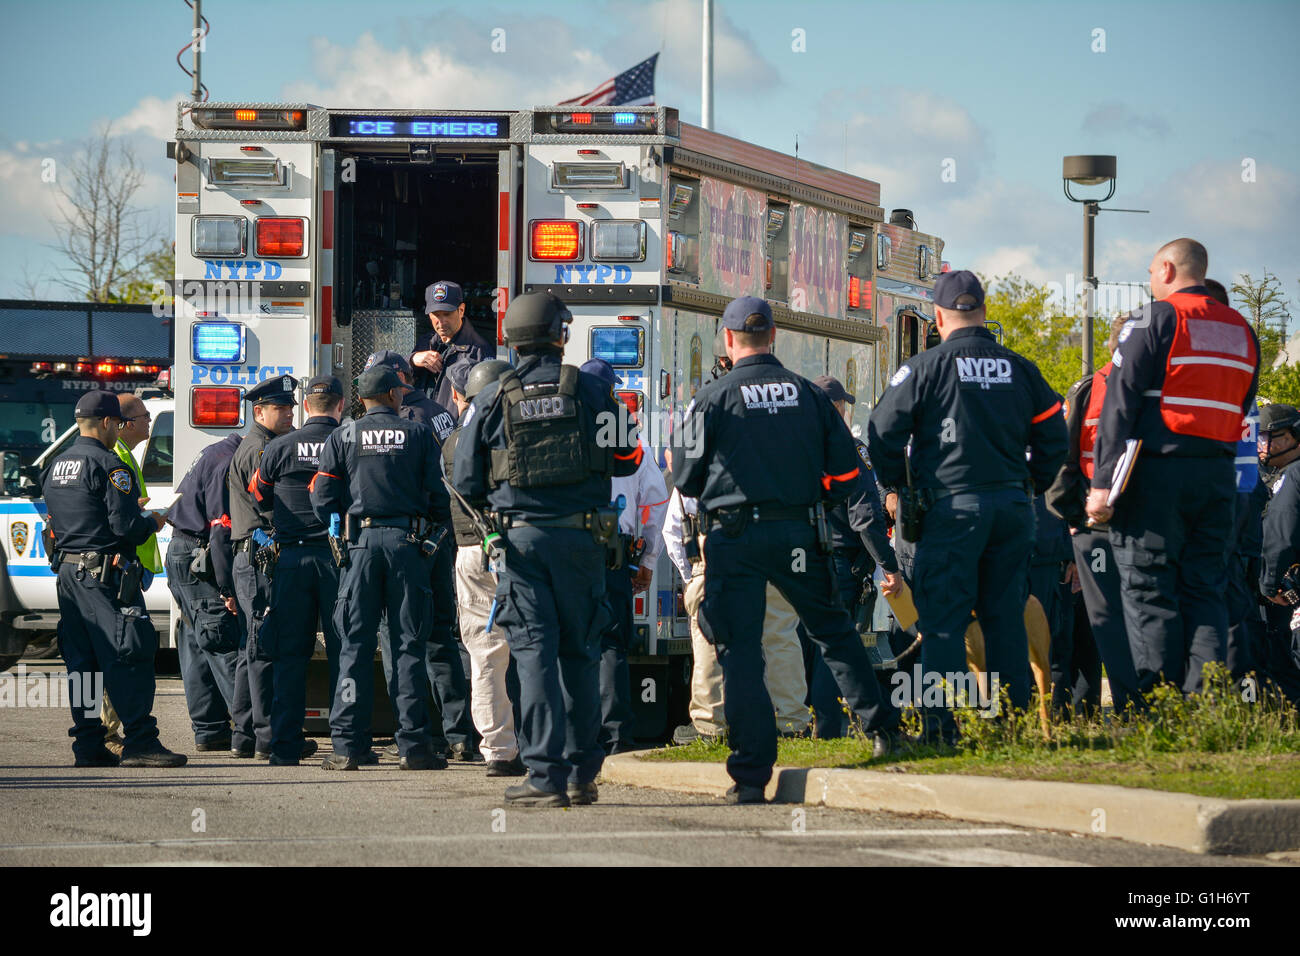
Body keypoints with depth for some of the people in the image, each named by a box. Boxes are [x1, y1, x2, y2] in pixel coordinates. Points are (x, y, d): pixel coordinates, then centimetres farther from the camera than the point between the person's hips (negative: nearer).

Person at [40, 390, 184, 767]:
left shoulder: (55, 467, 15)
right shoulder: (109, 466, -13)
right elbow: (125, 527, -19)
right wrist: (152, 522, 3)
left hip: (67, 572, 9)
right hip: (105, 575, -9)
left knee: (81, 661, 10)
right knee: (130, 657, -7)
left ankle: (87, 746, 10)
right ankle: (139, 742, -11)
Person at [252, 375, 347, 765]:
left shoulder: (280, 448, 0)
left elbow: (258, 500, 10)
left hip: (292, 556, 1)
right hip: (338, 556, -1)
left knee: (289, 653, 6)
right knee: (343, 650, 5)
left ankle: (285, 746, 4)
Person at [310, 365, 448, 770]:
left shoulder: (342, 437, 6)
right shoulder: (419, 434, 4)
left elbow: (322, 496, 1)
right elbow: (438, 493, 1)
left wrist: (338, 531, 16)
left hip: (361, 540, 1)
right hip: (408, 540, -1)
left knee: (355, 644, 3)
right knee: (408, 645, 2)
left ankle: (348, 744, -2)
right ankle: (413, 744, 0)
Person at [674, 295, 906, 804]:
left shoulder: (713, 398, -4)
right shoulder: (809, 394, 5)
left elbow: (685, 476, -1)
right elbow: (845, 471, 8)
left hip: (734, 537, -3)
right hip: (797, 533, 3)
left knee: (740, 651, 0)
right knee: (834, 630, 20)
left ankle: (751, 774, -3)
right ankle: (882, 726, 19)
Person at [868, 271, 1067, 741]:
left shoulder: (925, 367, -4)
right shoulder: (1019, 369, 10)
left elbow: (883, 432, -5)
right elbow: (1052, 434, 13)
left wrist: (897, 485, 9)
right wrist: (1032, 485, 24)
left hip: (952, 506, -4)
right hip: (1012, 504, 4)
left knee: (943, 618, -3)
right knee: (1006, 615, 10)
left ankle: (942, 724, -8)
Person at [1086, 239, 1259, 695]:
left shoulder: (1154, 319, -5)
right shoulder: (1241, 329, 15)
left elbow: (1120, 403, -10)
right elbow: (1240, 408, 17)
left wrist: (1103, 482, -11)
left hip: (1157, 471, -6)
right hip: (1218, 477, 6)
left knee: (1149, 589, -3)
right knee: (1205, 589, 8)